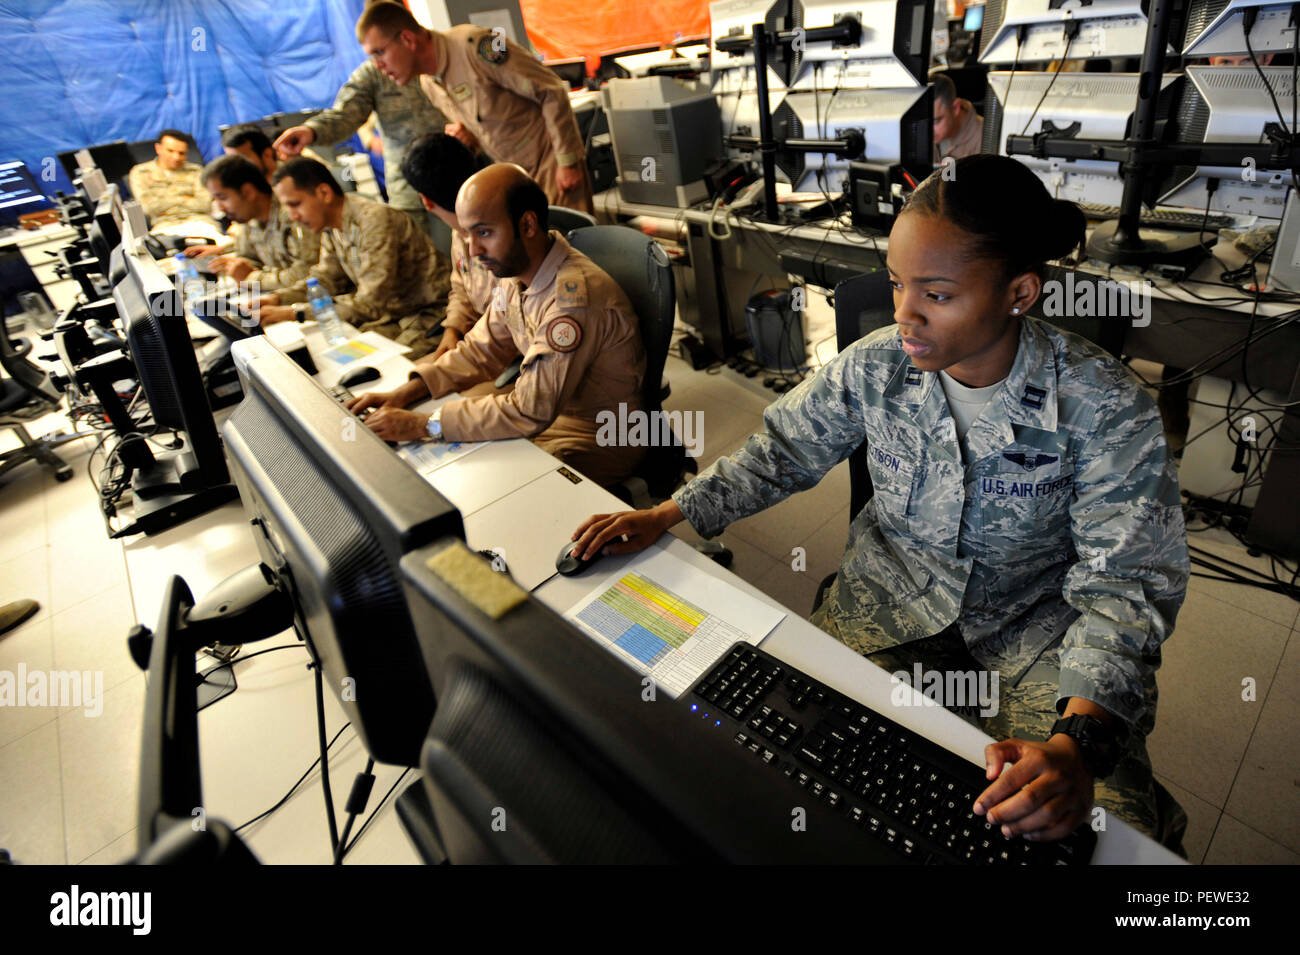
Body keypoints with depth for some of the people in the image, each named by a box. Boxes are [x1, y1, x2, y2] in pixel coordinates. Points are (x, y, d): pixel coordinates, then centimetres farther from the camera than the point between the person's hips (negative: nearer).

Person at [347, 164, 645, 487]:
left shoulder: (575, 296, -30)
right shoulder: (514, 271, -2)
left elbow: (529, 412, -29)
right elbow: (481, 350, 10)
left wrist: (422, 424, -24)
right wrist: (403, 394, -3)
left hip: (599, 442, -8)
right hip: (545, 412, 8)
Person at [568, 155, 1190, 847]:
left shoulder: (1104, 409, -20)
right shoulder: (875, 367, -13)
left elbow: (1124, 584, -20)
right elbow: (783, 452, 0)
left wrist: (1076, 744, -37)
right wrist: (662, 517, -10)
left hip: (1041, 625, -1)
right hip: (890, 596, 2)